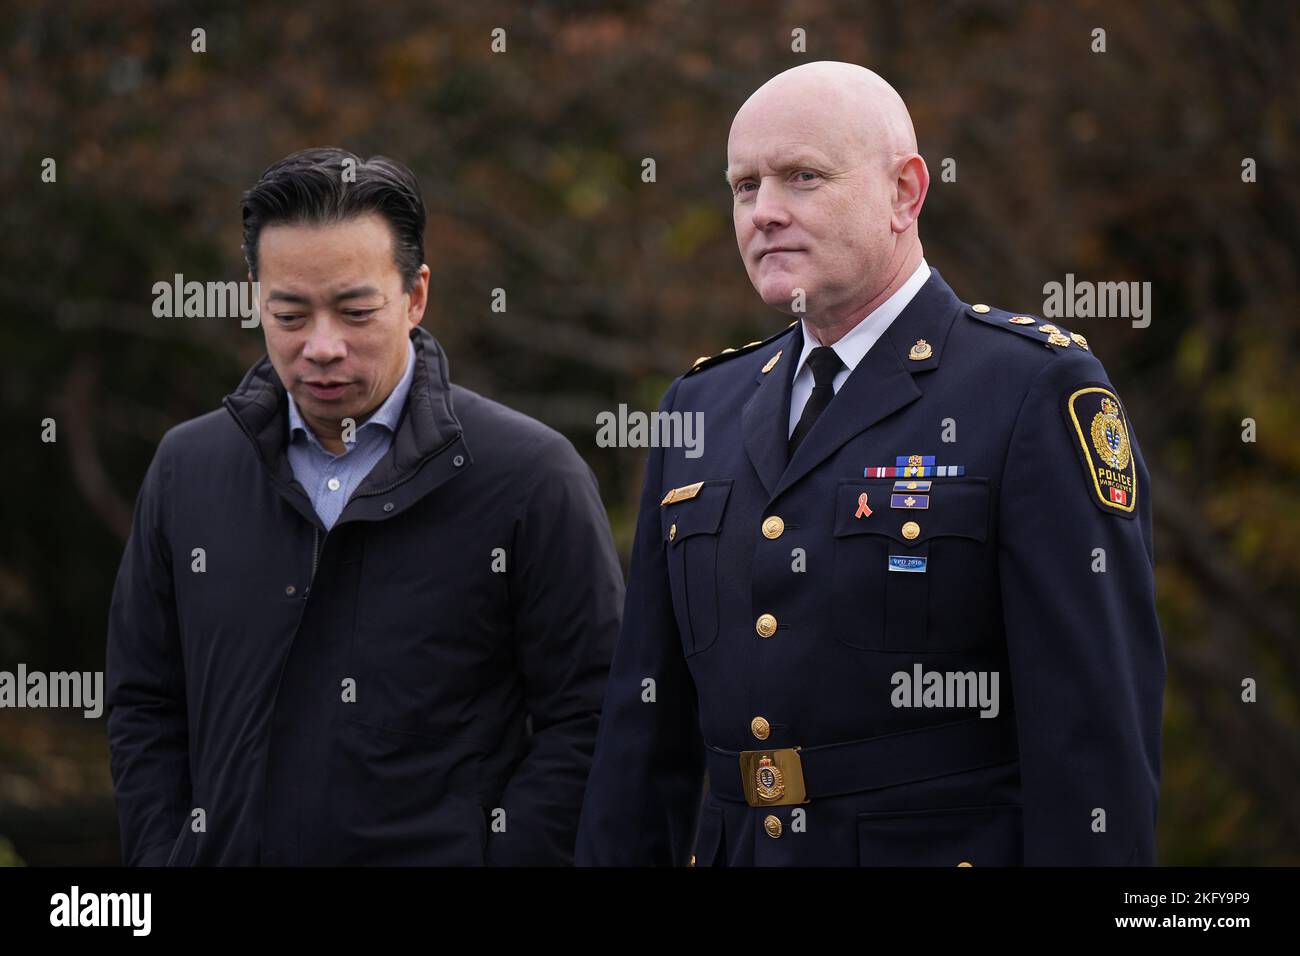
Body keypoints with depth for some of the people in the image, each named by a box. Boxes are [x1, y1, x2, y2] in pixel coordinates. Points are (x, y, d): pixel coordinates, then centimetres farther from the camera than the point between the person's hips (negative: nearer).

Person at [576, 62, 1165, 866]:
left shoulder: (1039, 395, -8)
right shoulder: (705, 407, 11)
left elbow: (1094, 721, -14)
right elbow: (650, 717, 13)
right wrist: (617, 857, 8)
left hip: (957, 846, -6)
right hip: (734, 846, 6)